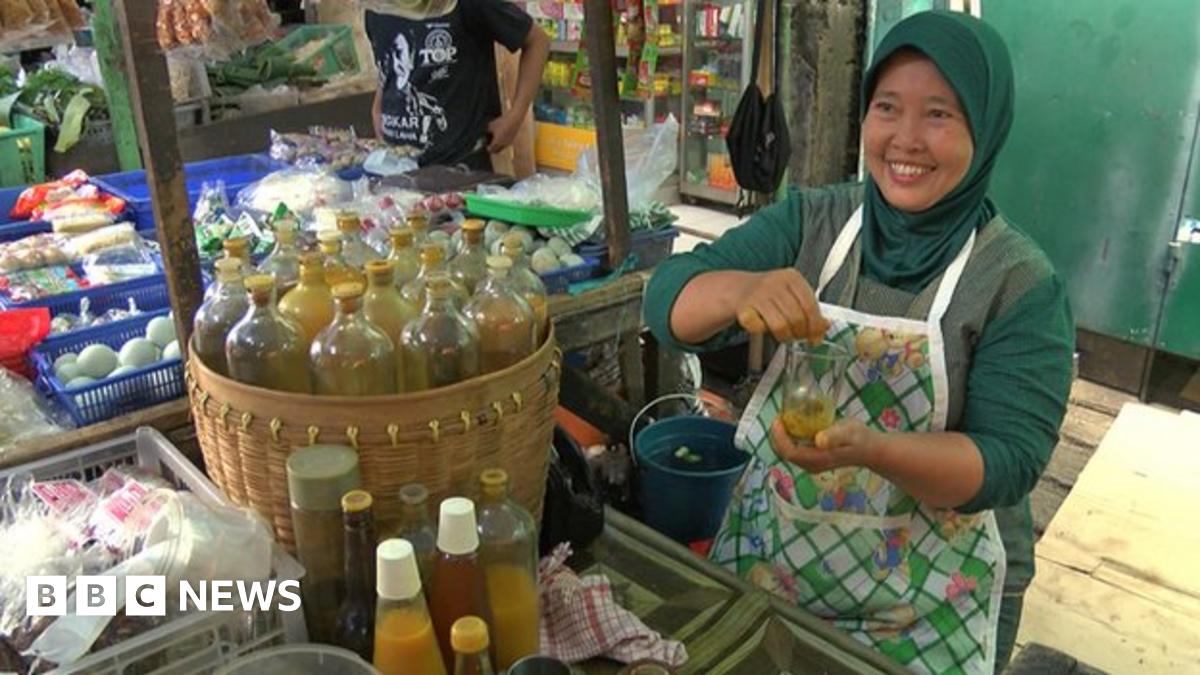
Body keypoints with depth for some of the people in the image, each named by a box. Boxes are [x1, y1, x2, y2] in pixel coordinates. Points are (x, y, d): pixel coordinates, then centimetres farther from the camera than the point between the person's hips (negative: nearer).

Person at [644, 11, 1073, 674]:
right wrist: (740, 290, -36)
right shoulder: (808, 222, -7)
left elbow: (1009, 458, -18)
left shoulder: (1022, 282, -13)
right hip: (773, 550, 3)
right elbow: (668, 300, -14)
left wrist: (872, 449, -36)